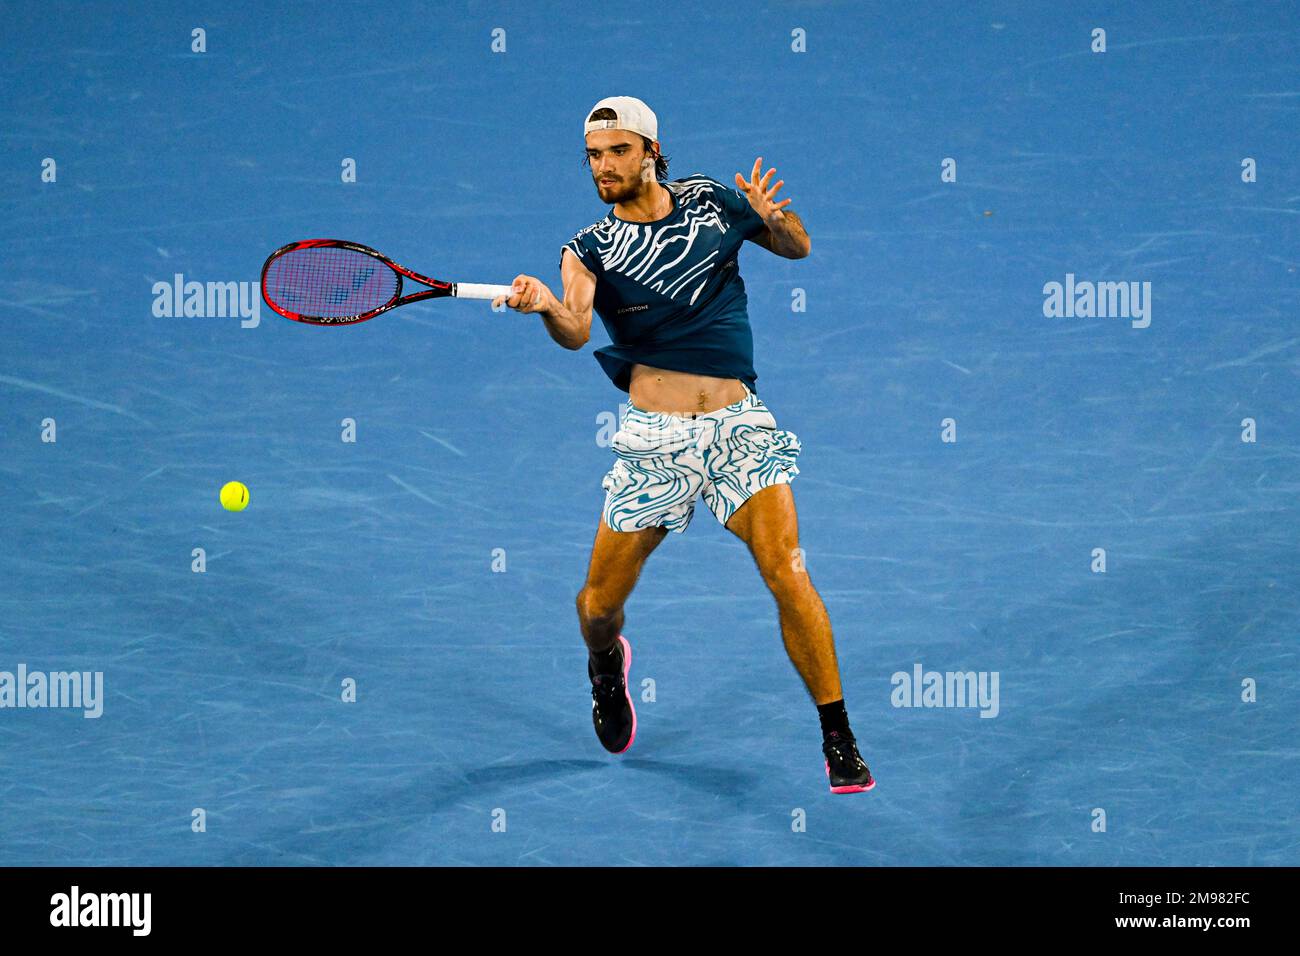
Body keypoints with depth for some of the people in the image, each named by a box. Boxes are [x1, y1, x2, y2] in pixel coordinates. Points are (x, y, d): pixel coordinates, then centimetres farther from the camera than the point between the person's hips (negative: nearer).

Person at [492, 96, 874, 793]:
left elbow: (797, 247, 20)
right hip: (654, 439, 0)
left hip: (739, 421, 0)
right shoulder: (590, 249, 0)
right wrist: (546, 308, -41)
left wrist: (772, 220, -3)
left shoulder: (710, 200, 5)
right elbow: (577, 330, -19)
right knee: (600, 602, 5)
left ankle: (839, 742, -6)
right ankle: (606, 661, 43)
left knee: (788, 578, -15)